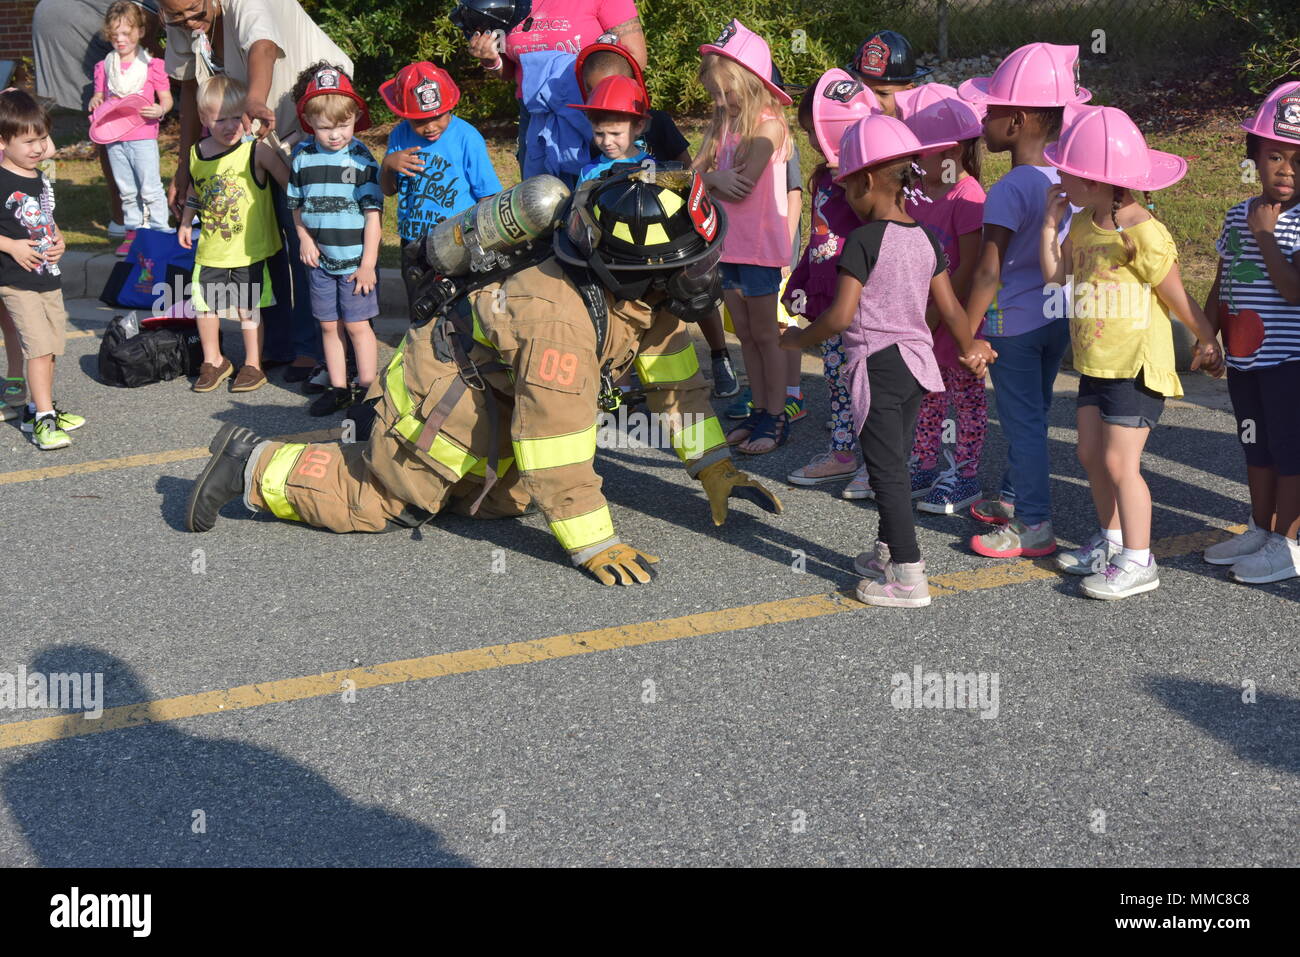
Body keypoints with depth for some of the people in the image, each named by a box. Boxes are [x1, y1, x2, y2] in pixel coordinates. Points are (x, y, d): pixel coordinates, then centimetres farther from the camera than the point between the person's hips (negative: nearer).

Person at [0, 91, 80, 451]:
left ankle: (38, 410, 25)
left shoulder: (41, 179, 11)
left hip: (49, 276, 8)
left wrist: (58, 241, 5)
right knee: (39, 346, -14)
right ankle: (43, 420, -11)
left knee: (51, 346, 13)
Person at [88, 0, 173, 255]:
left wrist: (160, 110, -23)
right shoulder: (104, 67, 10)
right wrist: (95, 102, -7)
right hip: (113, 137, 5)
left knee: (150, 189, -4)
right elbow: (100, 95, 17)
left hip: (143, 136, -5)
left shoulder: (152, 65, -3)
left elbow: (166, 98, -1)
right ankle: (132, 232, 23)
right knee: (126, 191, 13)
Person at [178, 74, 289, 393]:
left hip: (249, 249, -4)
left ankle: (253, 365, 21)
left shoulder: (257, 151, -14)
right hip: (210, 249, 4)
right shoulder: (197, 154, 1)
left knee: (248, 308, 5)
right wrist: (185, 224, 25)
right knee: (204, 305, 11)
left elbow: (290, 184, -10)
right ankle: (212, 361, 30)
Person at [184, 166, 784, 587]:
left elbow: (677, 376, 1)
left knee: (500, 503, 18)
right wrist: (595, 547, -34)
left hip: (499, 401, 9)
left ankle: (385, 437, 31)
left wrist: (714, 469, -1)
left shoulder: (651, 295, -12)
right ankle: (252, 466, 17)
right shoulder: (560, 319, -40)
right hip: (445, 397, -9)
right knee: (378, 502, 3)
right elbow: (556, 449, -39)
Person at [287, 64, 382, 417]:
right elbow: (297, 205, 14)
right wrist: (305, 239, -3)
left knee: (357, 324, 0)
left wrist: (368, 262, -10)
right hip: (321, 259, 4)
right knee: (329, 325, 11)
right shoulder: (303, 159, 2)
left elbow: (373, 214, -9)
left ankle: (366, 388, 12)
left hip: (356, 260, -4)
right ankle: (338, 388, 21)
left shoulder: (362, 159, -9)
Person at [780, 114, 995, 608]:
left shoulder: (863, 239, -15)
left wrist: (798, 338, -3)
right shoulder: (925, 238, 6)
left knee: (885, 470, -2)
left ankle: (908, 576, -1)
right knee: (895, 463, 20)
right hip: (917, 361, 8)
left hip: (878, 364, -7)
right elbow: (951, 309, 10)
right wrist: (971, 349, 27)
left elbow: (840, 316, -20)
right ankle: (889, 550, 34)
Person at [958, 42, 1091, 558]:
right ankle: (1013, 497, 37)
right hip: (1060, 315, 8)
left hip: (1013, 321, -8)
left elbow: (988, 272, -23)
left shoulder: (1008, 190, -22)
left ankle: (1034, 526, 10)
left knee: (1022, 421, 3)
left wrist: (967, 333, -17)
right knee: (1032, 414, 21)